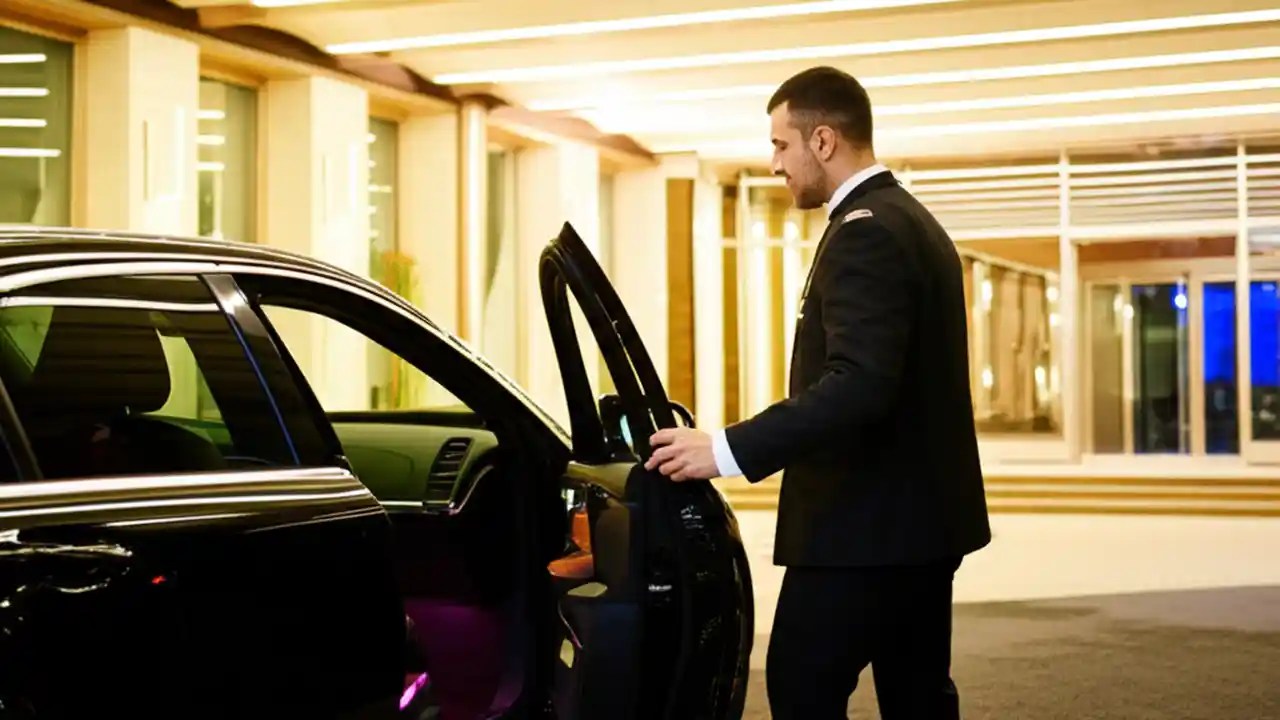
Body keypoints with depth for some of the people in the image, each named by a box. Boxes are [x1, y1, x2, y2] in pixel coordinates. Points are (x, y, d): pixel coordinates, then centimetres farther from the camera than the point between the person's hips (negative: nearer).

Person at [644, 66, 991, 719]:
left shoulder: (865, 231, -16)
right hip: (917, 513, 10)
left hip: (866, 522, -10)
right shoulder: (912, 222, 16)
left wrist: (729, 450, -28)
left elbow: (859, 385, -28)